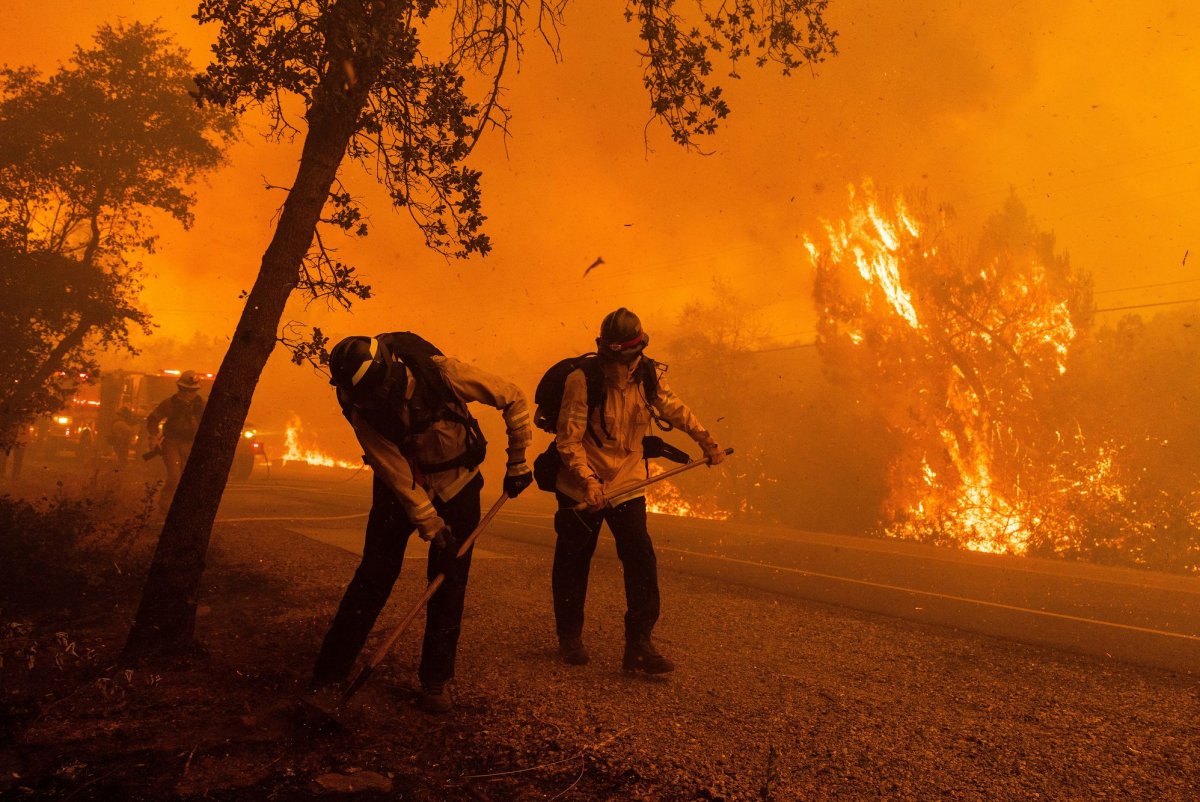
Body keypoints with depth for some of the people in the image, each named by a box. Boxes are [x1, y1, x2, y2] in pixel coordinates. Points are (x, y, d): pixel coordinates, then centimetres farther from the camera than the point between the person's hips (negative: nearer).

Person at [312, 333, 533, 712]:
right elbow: (397, 474, -20)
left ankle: (436, 680, 14)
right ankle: (329, 673, 13)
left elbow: (513, 399, -19)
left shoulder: (443, 372, -29)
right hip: (402, 487, 1)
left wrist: (517, 461, -15)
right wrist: (431, 528, -22)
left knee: (449, 583, 0)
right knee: (374, 575, -2)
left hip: (457, 485, 0)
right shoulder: (363, 410, -23)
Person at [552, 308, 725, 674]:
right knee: (573, 565, 9)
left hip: (626, 484, 3)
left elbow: (674, 409, 12)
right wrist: (588, 480, -27)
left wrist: (706, 440, 10)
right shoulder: (582, 380, -19)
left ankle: (639, 644, 7)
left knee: (642, 560, -6)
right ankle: (569, 638, 30)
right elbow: (568, 438, -18)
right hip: (582, 489, -3)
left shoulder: (648, 376, -5)